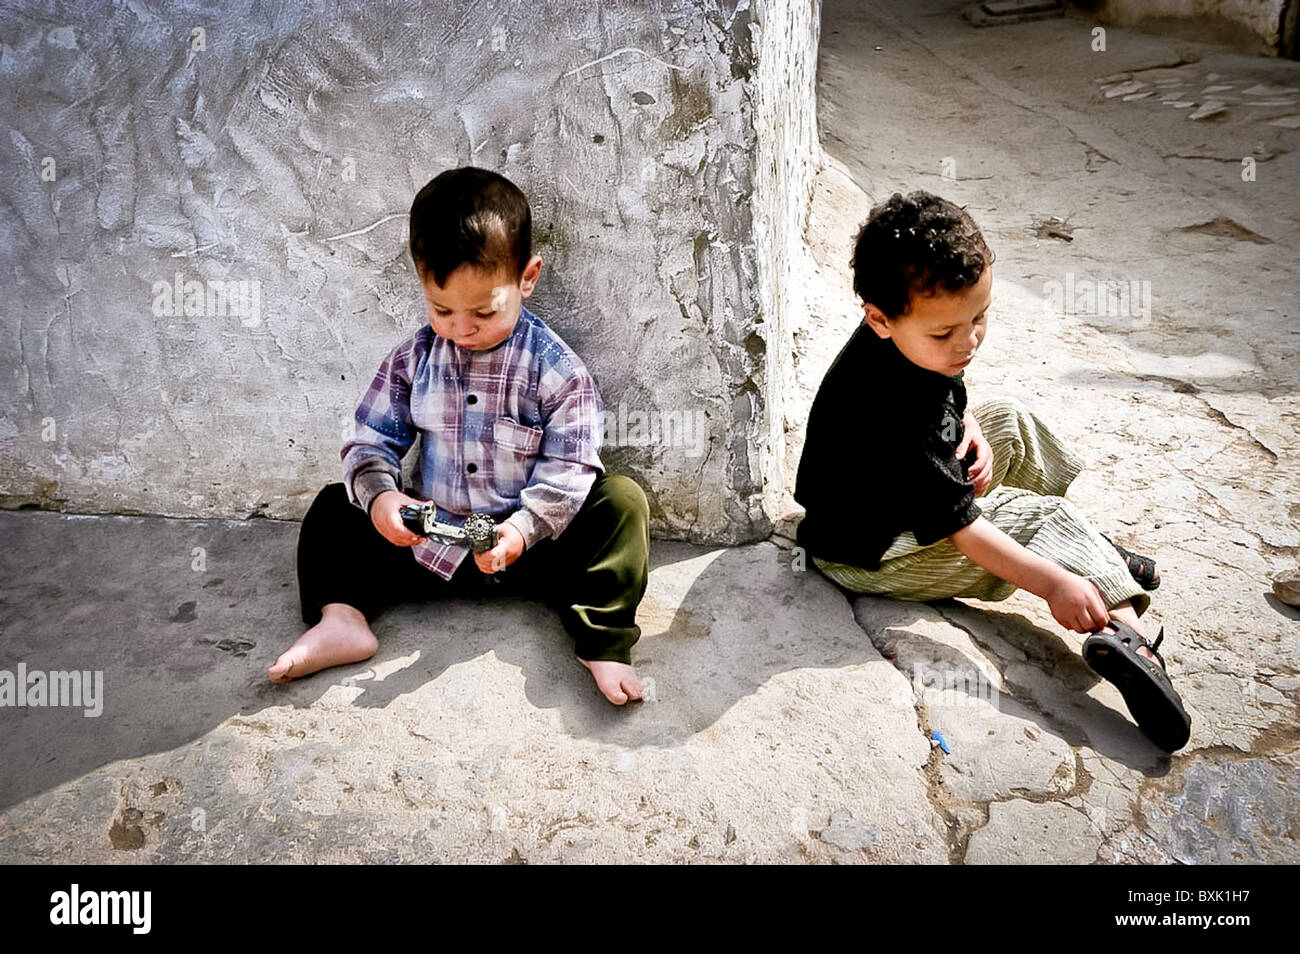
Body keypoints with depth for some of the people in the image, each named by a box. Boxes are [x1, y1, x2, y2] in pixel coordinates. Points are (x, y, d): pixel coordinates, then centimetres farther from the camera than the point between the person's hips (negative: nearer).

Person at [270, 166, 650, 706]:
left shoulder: (557, 370, -12)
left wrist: (521, 529, -30)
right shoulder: (413, 359, -2)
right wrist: (378, 497, -22)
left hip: (527, 545, -3)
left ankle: (603, 641, -29)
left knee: (623, 502, -23)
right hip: (428, 539, 3)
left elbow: (567, 472, -14)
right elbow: (371, 442, 0)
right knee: (334, 508, -1)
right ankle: (342, 619, -21)